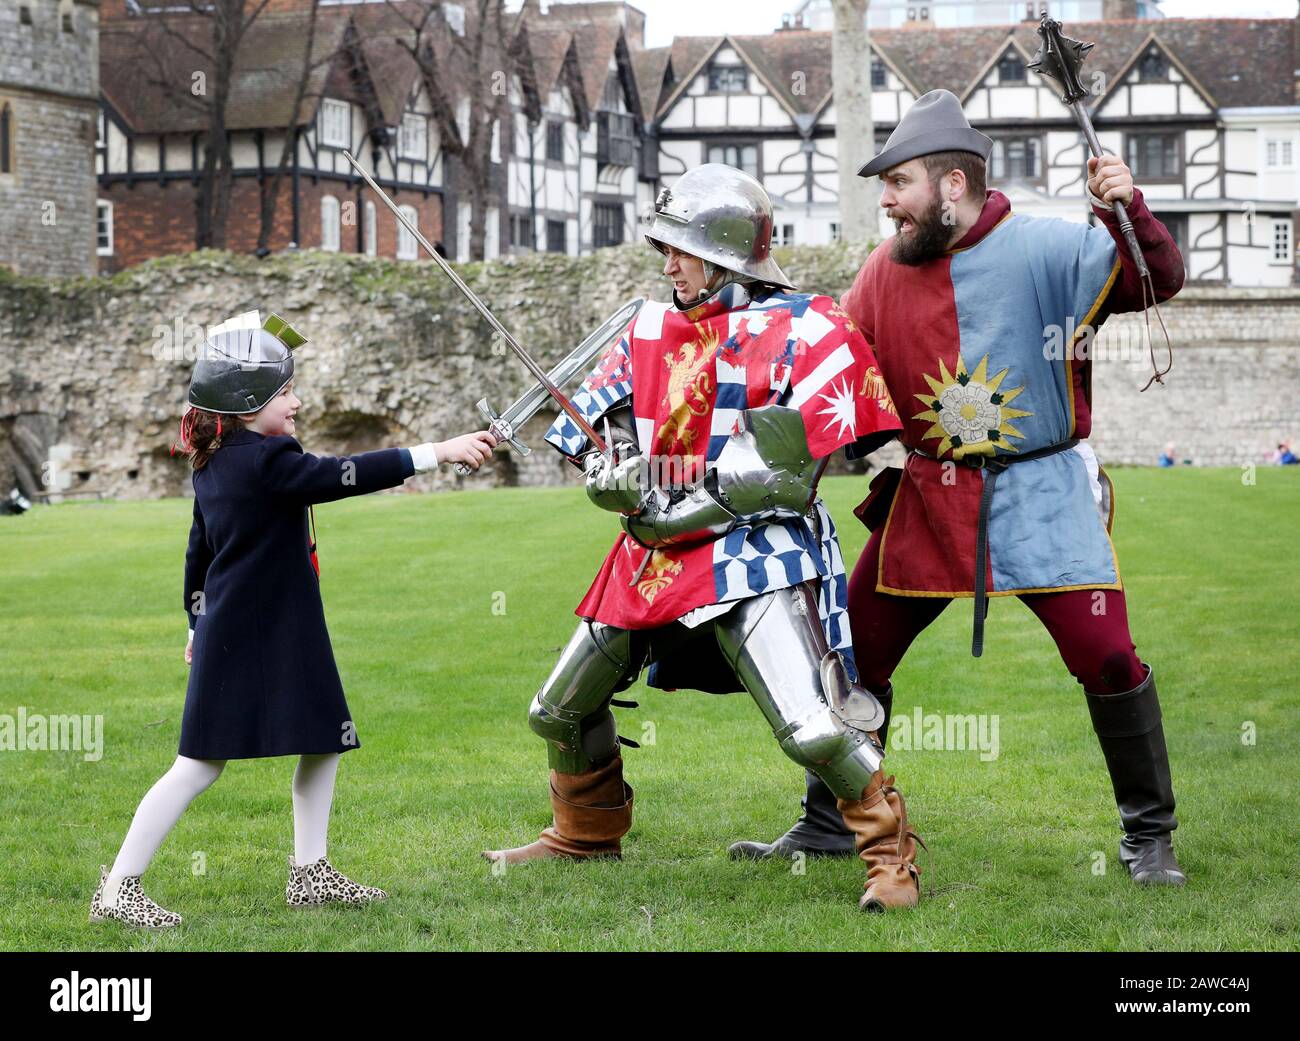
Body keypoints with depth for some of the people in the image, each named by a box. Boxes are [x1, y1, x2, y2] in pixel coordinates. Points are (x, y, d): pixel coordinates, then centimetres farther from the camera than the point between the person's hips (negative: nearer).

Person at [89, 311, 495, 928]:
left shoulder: (215, 467, 10)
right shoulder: (264, 461, -18)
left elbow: (199, 550, 20)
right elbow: (342, 476, -28)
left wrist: (200, 623, 30)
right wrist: (437, 453, -28)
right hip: (244, 645, -10)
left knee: (324, 743, 14)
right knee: (200, 766, -6)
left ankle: (310, 874, 20)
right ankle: (117, 889, -3)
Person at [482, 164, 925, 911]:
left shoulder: (804, 332, -9)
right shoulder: (651, 330, 11)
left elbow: (785, 475, -15)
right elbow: (588, 423, 8)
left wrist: (685, 506, -15)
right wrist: (616, 471, -14)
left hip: (754, 556, -7)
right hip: (654, 555, 7)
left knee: (813, 727, -22)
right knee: (562, 710, 17)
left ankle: (892, 854, -2)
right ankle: (587, 834, 41)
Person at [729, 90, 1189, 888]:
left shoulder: (1044, 251, -11)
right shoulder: (887, 270, 4)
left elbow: (1159, 281, -17)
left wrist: (1127, 209, -34)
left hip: (1041, 493, -4)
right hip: (930, 498, 5)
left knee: (1106, 655, -11)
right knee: (853, 656, 7)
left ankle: (1149, 837, 7)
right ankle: (828, 827, 25)